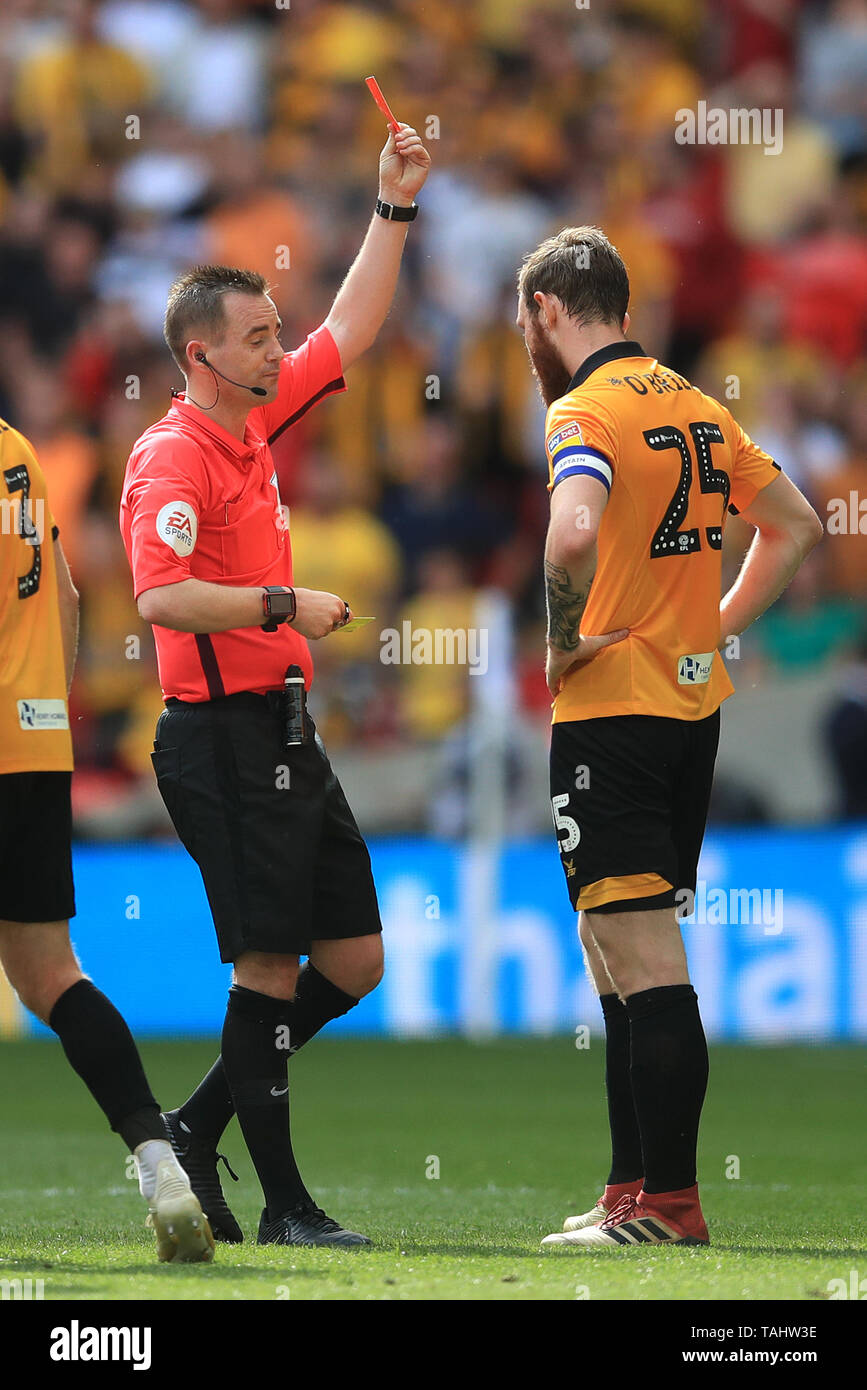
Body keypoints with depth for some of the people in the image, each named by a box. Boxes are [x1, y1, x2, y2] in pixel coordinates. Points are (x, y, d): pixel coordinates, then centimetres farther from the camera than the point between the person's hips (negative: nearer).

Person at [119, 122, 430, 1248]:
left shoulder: (254, 422, 13)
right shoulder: (172, 457, -13)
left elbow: (349, 332, 22)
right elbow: (161, 596, -25)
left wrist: (396, 208, 18)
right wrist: (284, 605, -21)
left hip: (285, 731, 9)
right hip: (224, 738, -9)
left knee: (354, 958, 9)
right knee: (270, 963, -7)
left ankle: (198, 1129, 18)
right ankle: (283, 1204, -2)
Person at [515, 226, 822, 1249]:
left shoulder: (584, 412, -13)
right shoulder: (695, 407, 13)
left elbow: (573, 532, -33)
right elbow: (796, 525, 22)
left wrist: (563, 641, -17)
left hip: (611, 707, -8)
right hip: (693, 703, 8)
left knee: (645, 962, -7)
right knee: (618, 953, 16)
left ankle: (667, 1204, -7)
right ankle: (635, 1187, 19)